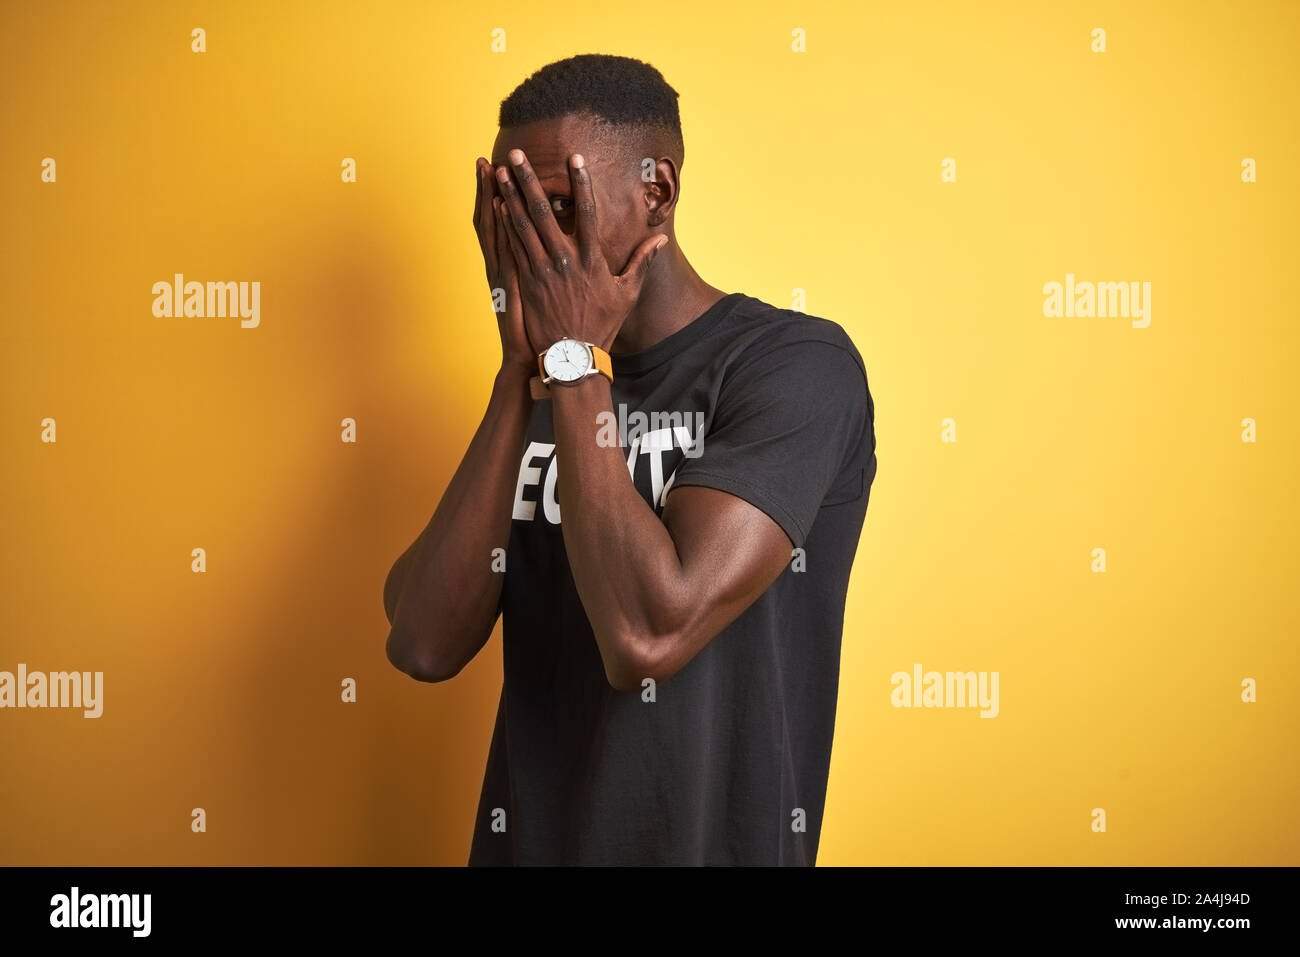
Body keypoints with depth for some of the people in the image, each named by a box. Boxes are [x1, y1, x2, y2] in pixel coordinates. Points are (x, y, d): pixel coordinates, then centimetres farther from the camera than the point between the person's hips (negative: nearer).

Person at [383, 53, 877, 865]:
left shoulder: (798, 363, -14)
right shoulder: (540, 392, 3)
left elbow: (647, 638, -26)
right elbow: (425, 646, -9)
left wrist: (573, 358, -17)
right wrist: (524, 367, -12)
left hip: (714, 840, -5)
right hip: (525, 836, 5)